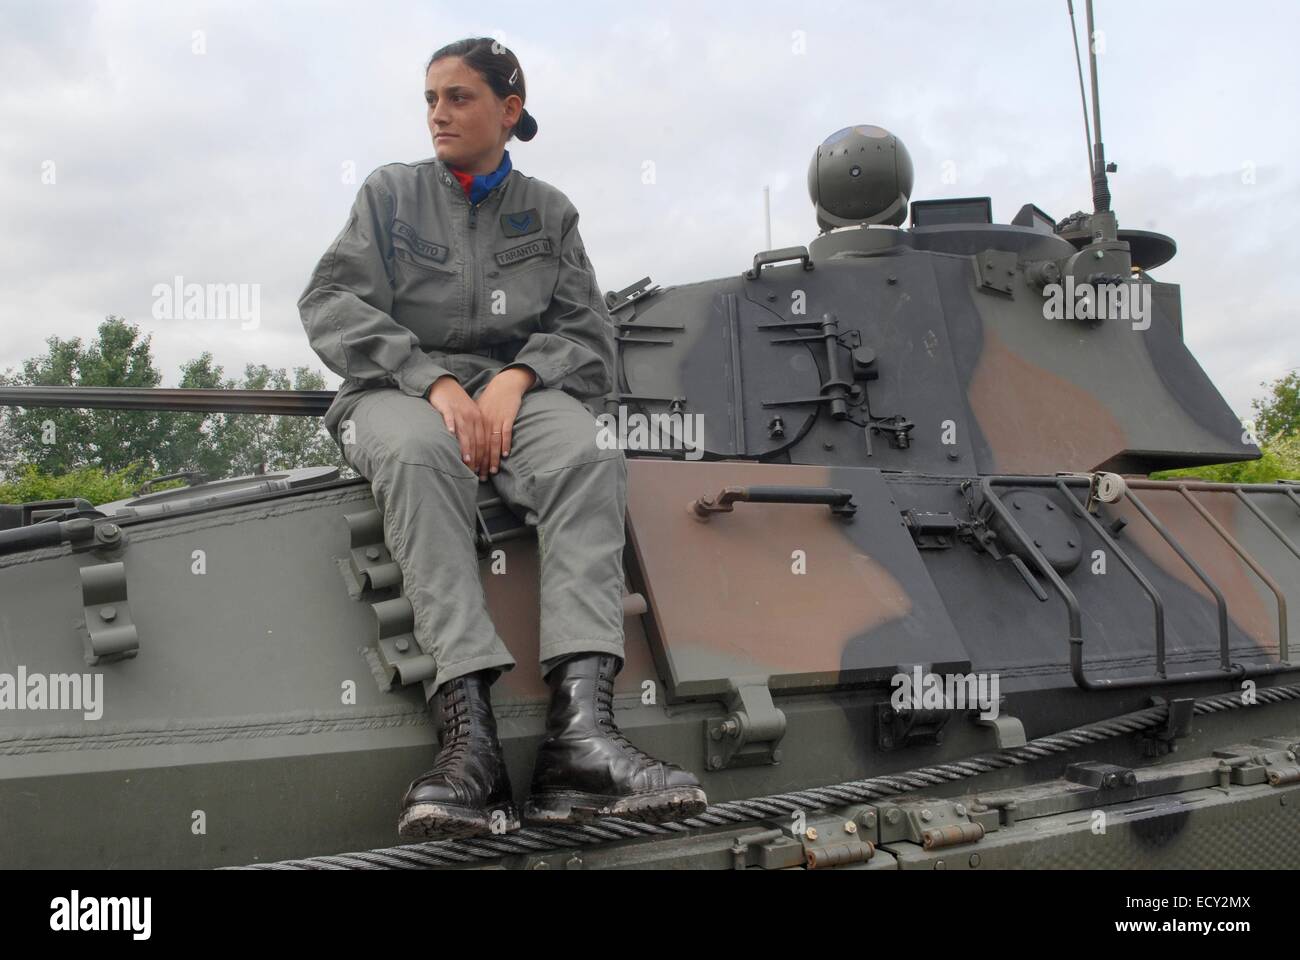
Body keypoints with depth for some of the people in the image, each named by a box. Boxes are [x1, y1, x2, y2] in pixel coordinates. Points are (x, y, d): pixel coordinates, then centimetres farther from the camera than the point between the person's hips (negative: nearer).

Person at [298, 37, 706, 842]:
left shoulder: (549, 212, 19)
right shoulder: (391, 193, 16)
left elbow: (589, 338, 10)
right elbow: (331, 307, 3)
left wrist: (515, 378, -13)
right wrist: (434, 381, -14)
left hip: (517, 390, 1)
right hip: (399, 390, -1)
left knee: (587, 458, -34)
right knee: (418, 454, -39)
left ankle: (581, 722, -50)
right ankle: (469, 729, -51)